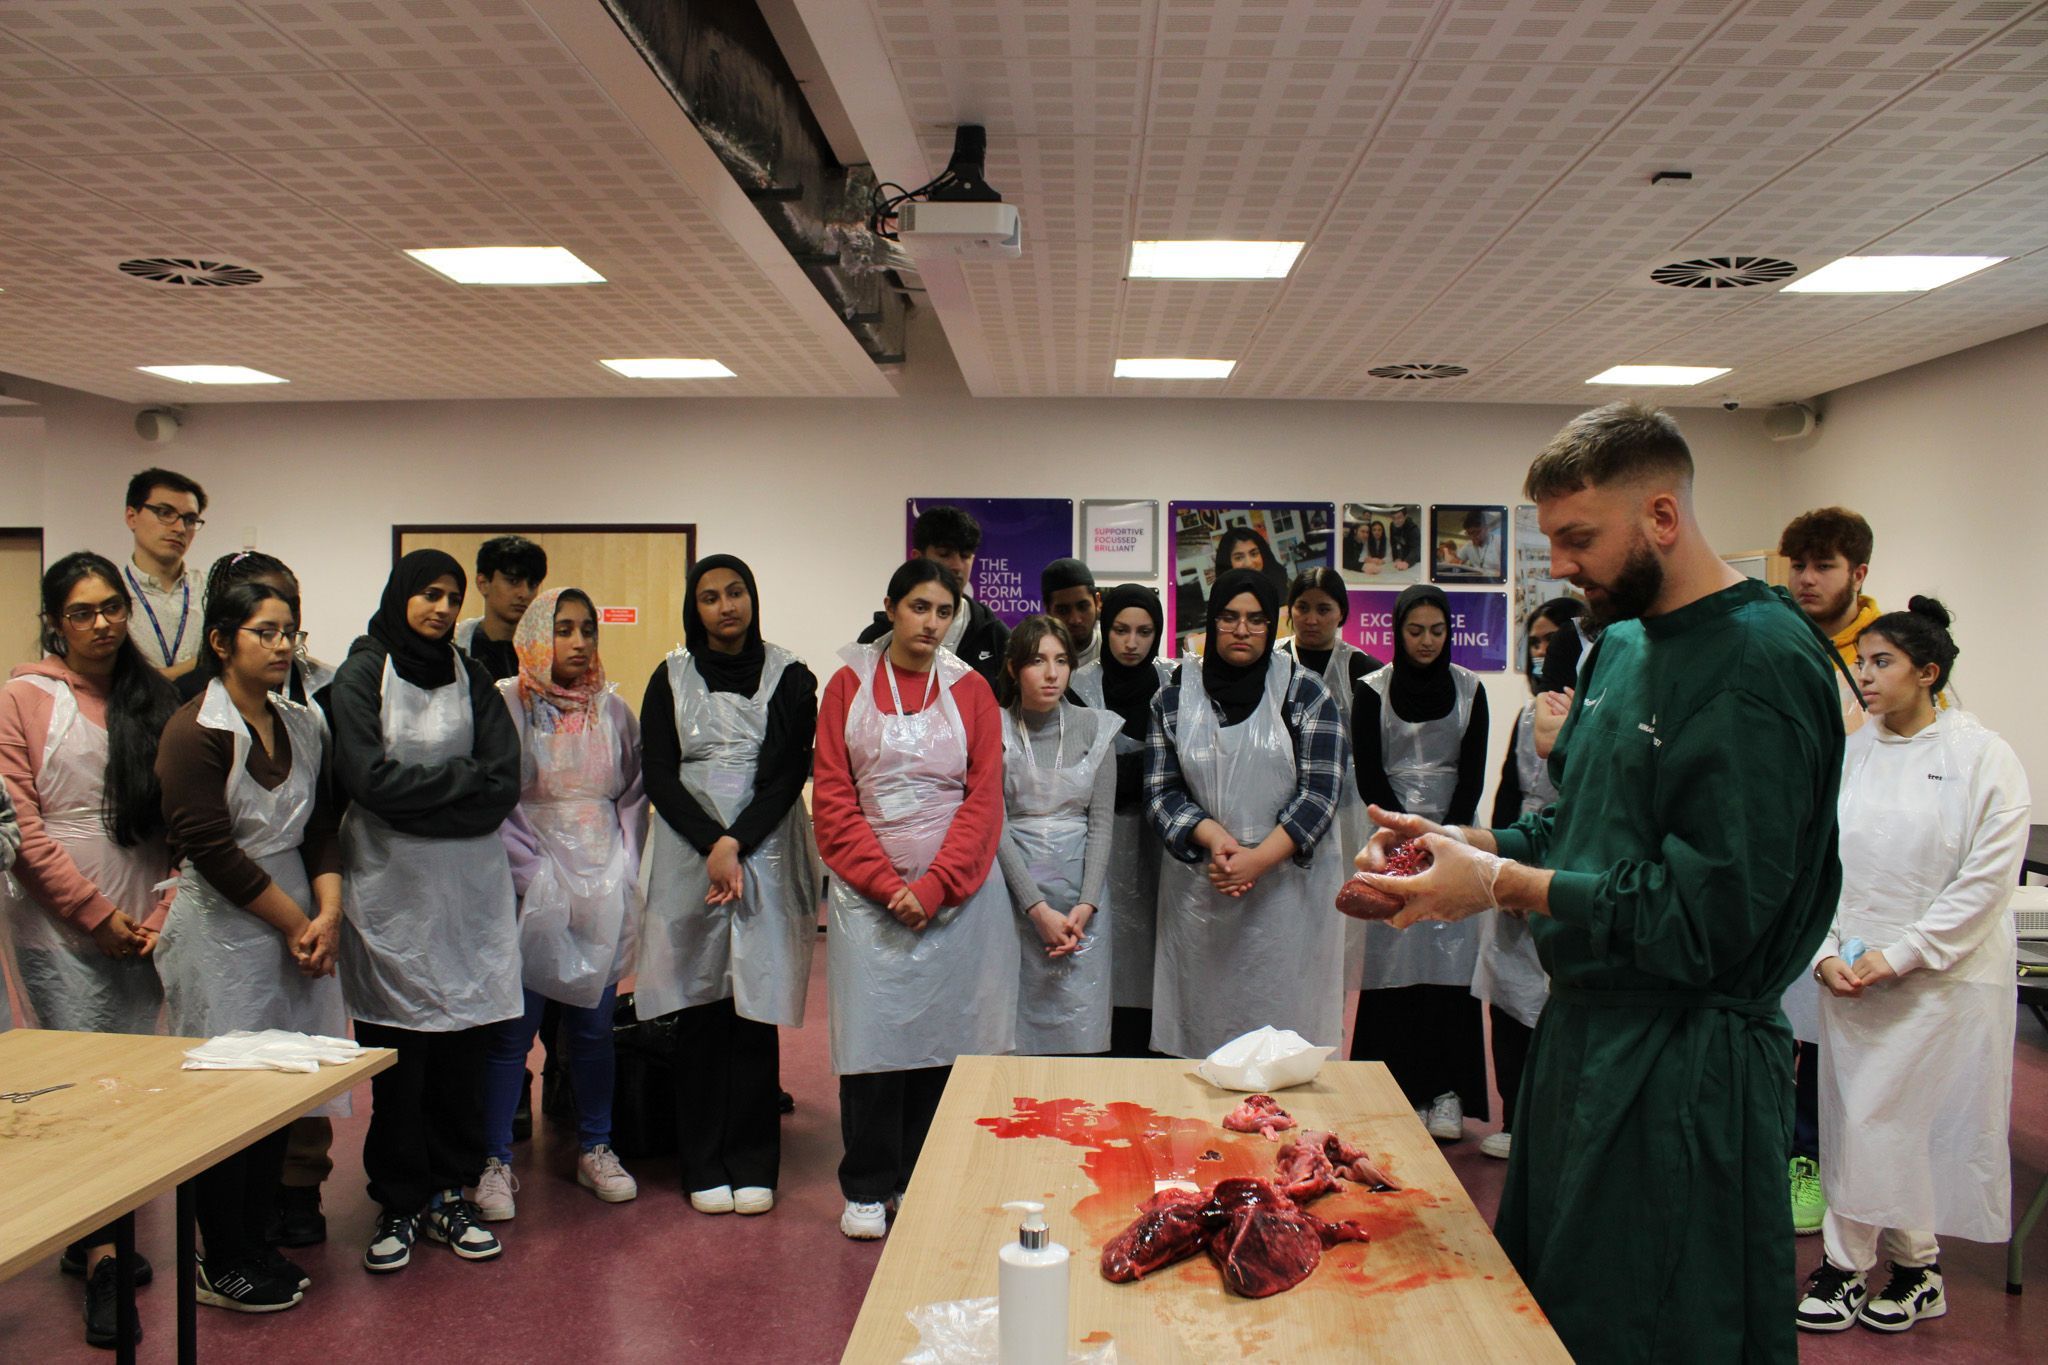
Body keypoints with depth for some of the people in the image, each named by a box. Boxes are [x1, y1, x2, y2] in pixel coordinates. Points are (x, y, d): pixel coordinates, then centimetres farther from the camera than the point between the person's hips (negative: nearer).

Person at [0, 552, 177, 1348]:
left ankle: (89, 1236, 21)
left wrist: (166, 907, -3)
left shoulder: (153, 699, 10)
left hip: (142, 927, 4)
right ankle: (100, 1258, 2)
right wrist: (97, 913, -11)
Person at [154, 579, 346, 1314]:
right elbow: (209, 847, -16)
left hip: (296, 929, 6)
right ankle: (221, 1267, 16)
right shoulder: (195, 731, -11)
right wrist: (297, 923, -12)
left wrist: (329, 911, -7)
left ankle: (258, 1242, 25)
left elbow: (321, 828, 8)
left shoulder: (303, 726, 9)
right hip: (222, 934, -6)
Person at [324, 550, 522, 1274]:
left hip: (469, 886, 3)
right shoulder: (360, 675, 2)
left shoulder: (471, 677, 13)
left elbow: (503, 784, 2)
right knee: (396, 1057, 1)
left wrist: (417, 793, -7)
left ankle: (450, 1194, 17)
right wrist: (461, 778, -5)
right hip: (390, 889, -3)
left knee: (462, 1050, 4)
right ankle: (398, 1204, 14)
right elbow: (371, 779, -12)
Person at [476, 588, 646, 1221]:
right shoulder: (505, 706, -4)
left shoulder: (613, 710, 8)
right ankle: (495, 1162, 13)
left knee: (594, 1024, 11)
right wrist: (534, 872, -11)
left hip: (604, 892, 4)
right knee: (512, 1029, 1)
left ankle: (595, 1150, 24)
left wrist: (623, 866, 4)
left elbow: (635, 792, 14)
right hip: (533, 894, -3)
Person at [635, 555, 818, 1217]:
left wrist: (737, 843, -14)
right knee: (699, 1011, 3)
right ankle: (704, 1166, 12)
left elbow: (790, 772, -2)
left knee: (756, 1009, 0)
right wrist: (711, 847, -11)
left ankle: (753, 1164, 10)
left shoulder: (789, 677, 5)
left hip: (767, 856, -1)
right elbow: (659, 776, 2)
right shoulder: (671, 678, 9)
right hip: (689, 858, 1)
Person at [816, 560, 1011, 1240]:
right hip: (867, 892, 0)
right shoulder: (849, 686, 5)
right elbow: (832, 798, 1)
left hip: (956, 894, 1)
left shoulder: (970, 690, 6)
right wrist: (886, 885, -9)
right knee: (872, 1035, 1)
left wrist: (933, 888, -9)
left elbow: (983, 799, 1)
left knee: (945, 1033, 4)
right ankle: (868, 1188, 16)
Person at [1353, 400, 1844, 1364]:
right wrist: (1466, 843, 1)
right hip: (1584, 1031, 9)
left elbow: (1708, 915, -24)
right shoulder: (1621, 645, 10)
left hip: (1683, 1069, -9)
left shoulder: (1762, 664, -19)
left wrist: (1505, 884, -21)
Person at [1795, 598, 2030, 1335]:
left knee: (1902, 1119, -1)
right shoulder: (1850, 754, 6)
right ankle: (1847, 1264, 19)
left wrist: (1897, 956, -13)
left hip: (1941, 978, -4)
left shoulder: (1983, 757, -7)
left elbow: (1987, 879, -11)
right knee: (1853, 1118, 8)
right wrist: (1827, 953, -4)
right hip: (1852, 974, 4)